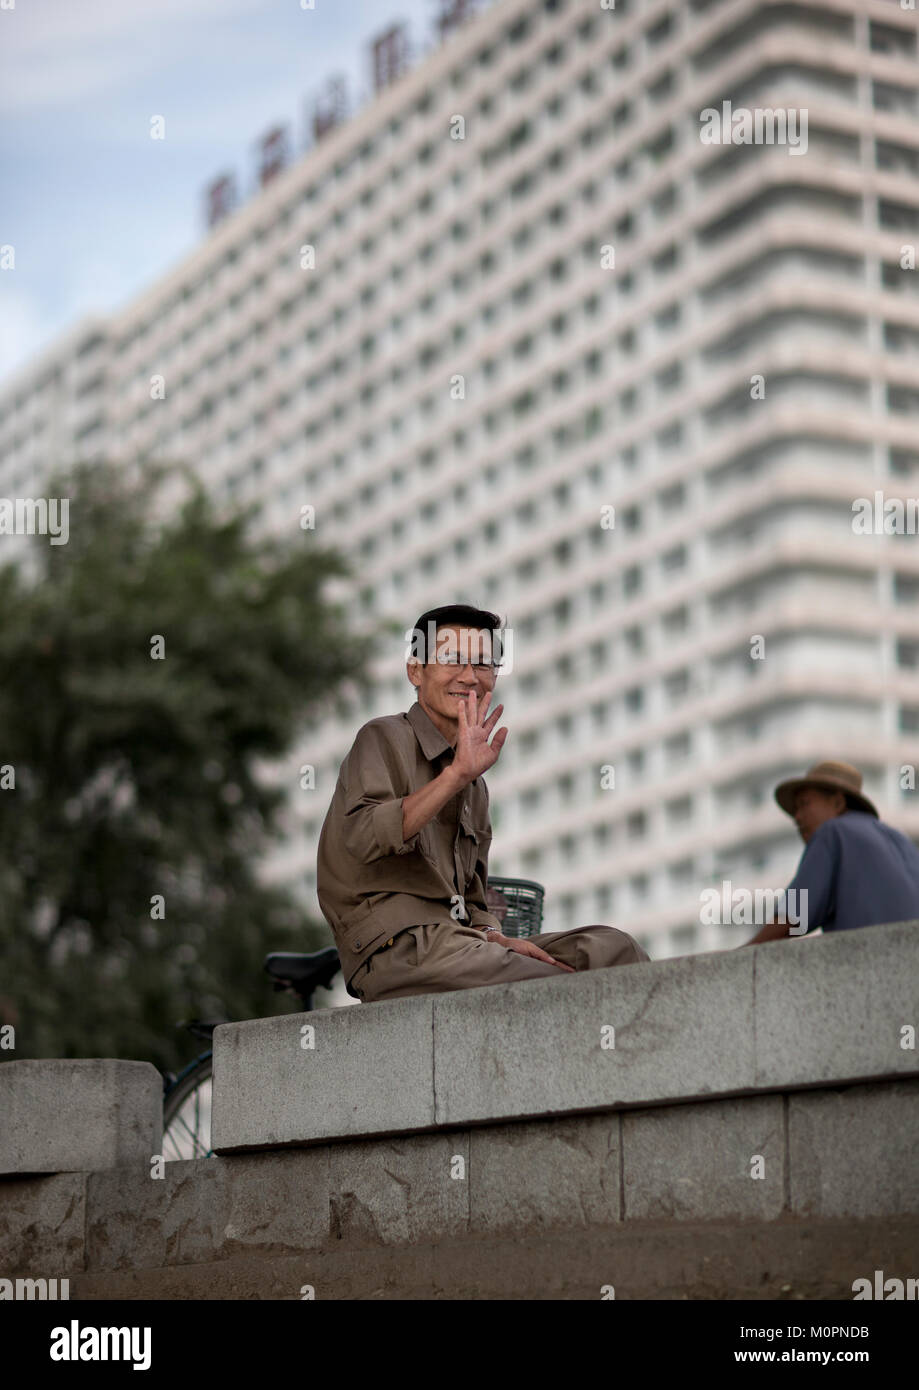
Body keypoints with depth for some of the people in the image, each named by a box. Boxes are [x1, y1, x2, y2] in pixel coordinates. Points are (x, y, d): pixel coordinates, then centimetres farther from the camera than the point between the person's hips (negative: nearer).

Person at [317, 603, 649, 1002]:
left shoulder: (474, 787, 25)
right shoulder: (384, 738, 0)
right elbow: (364, 838, -20)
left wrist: (495, 938, 0)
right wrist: (456, 775, -27)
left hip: (457, 935, 8)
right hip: (395, 946, -8)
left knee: (613, 949, -7)